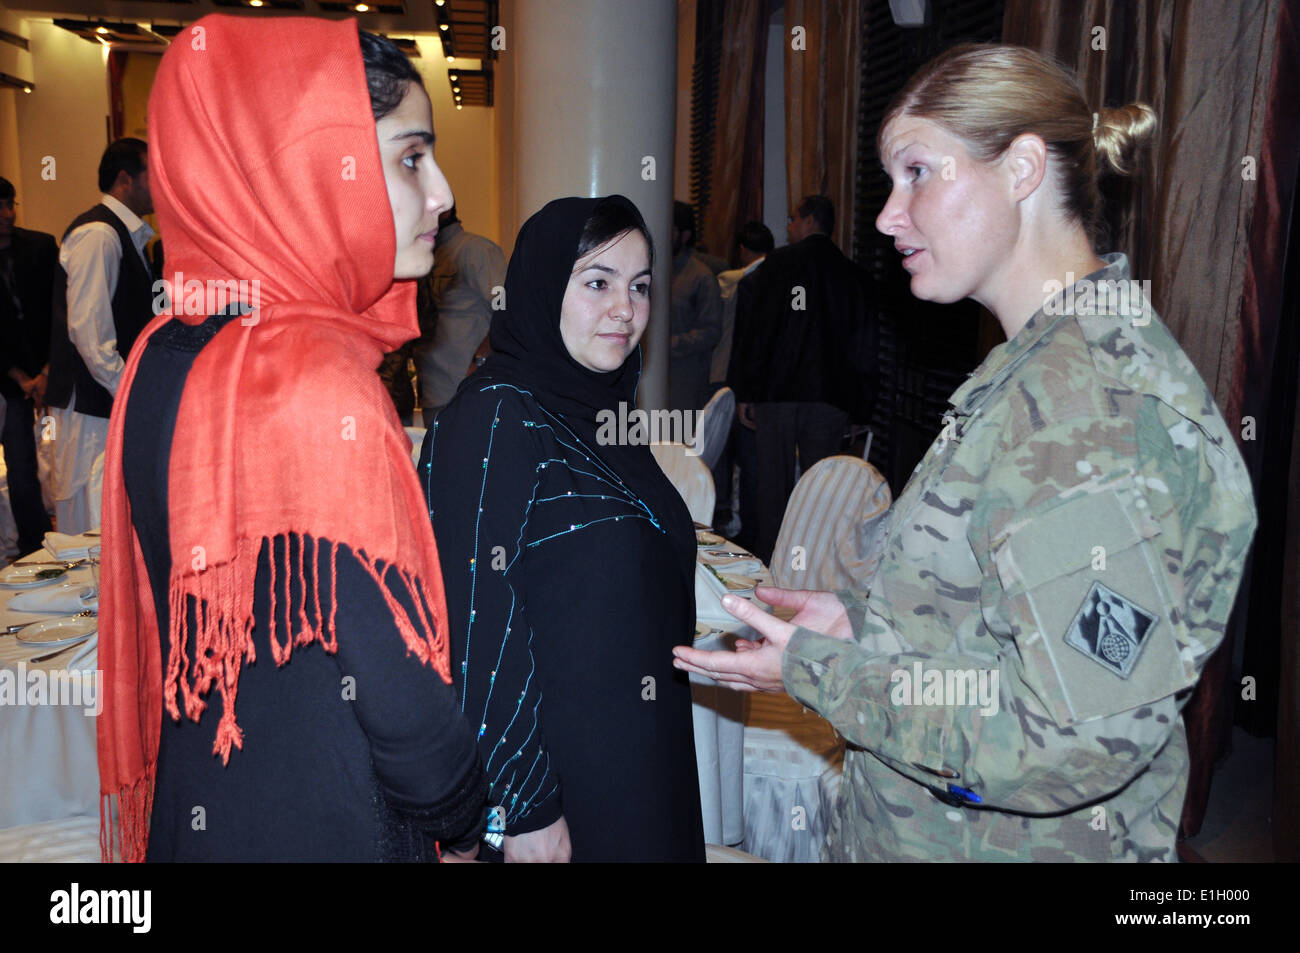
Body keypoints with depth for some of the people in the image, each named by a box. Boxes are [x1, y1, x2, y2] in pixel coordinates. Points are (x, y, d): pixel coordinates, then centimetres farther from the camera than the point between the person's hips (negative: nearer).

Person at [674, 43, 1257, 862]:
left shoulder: (1093, 400, -25)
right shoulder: (1050, 364, 6)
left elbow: (1076, 741, -27)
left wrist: (817, 672, -20)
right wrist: (864, 621, 3)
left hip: (1015, 842, -8)